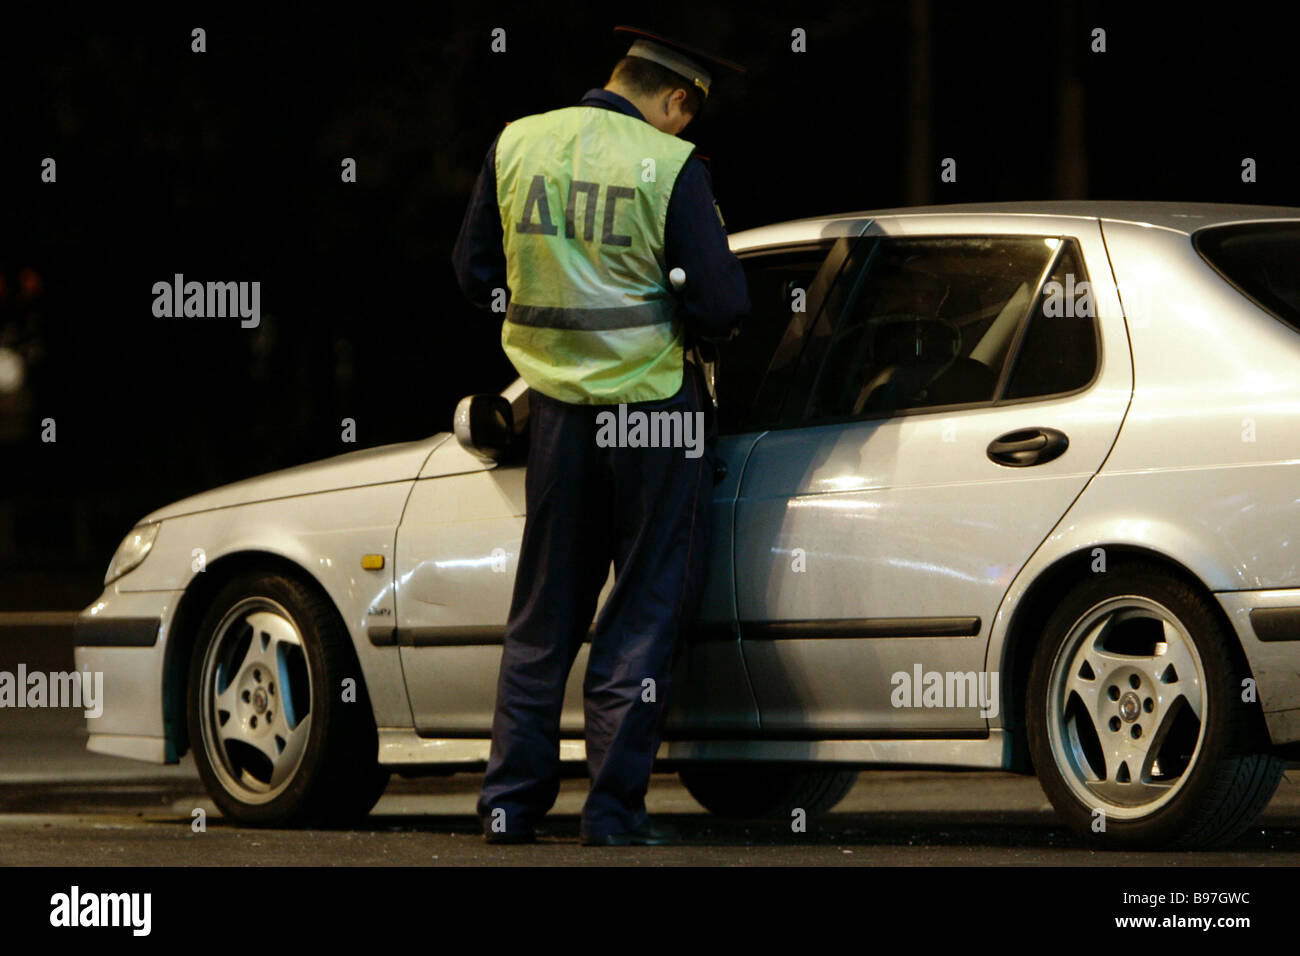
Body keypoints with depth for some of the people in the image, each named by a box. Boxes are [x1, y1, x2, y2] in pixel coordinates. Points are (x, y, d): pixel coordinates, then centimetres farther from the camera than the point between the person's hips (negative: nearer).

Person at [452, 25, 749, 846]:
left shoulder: (516, 146, 2)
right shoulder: (672, 168, -13)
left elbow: (476, 273, 9)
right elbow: (721, 306, -15)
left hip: (557, 407, 4)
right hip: (652, 407, -4)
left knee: (543, 614, 15)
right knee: (647, 610, 6)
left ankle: (512, 802, 15)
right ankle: (615, 806, 3)